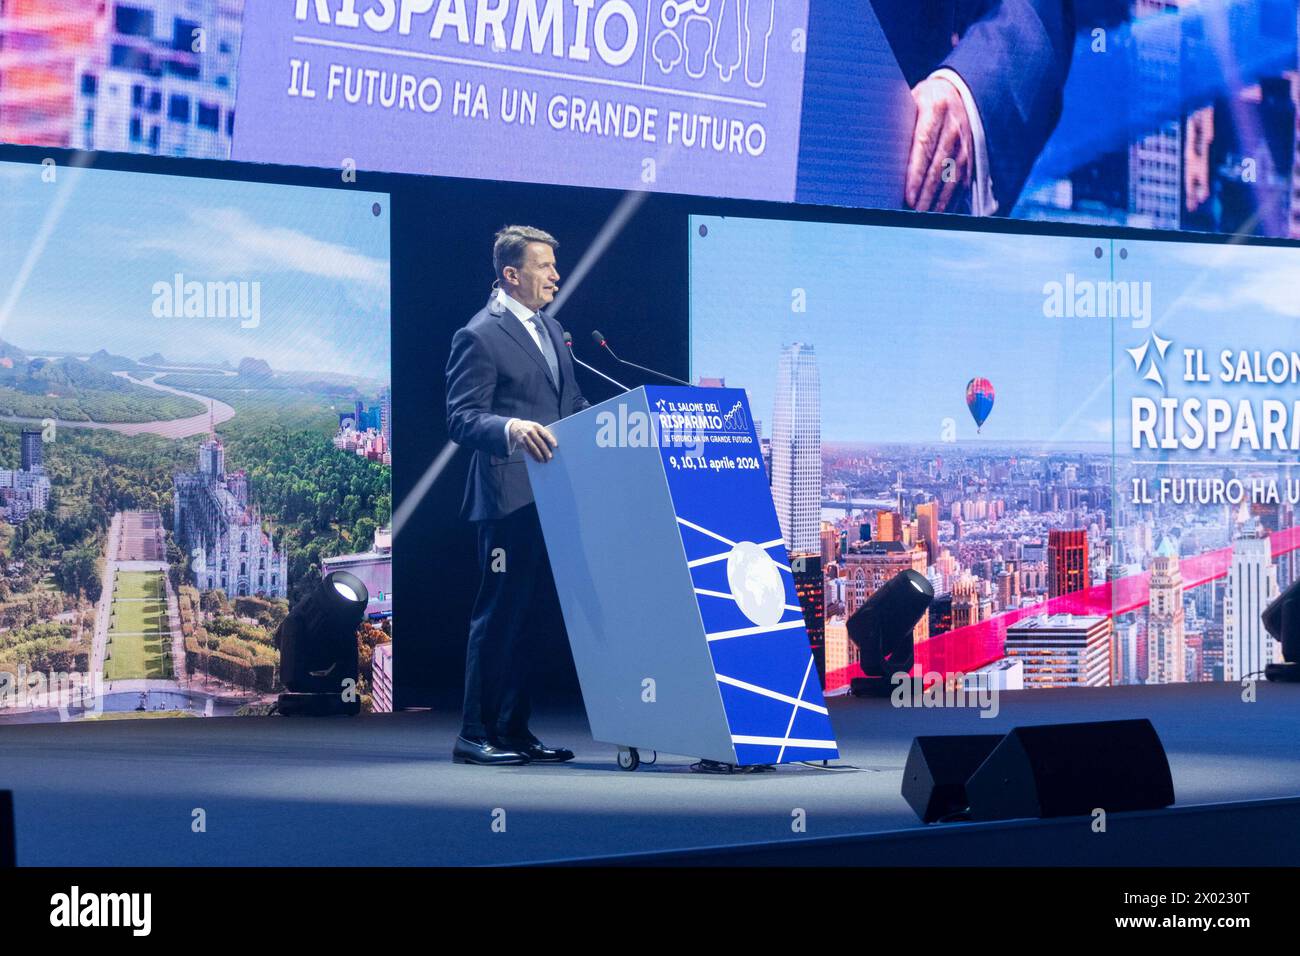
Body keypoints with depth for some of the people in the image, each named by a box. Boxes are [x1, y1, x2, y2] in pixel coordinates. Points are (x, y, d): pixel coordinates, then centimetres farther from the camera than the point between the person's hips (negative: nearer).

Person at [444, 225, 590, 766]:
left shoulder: (551, 330, 18)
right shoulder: (480, 336, -8)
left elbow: (573, 406, 24)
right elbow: (461, 419, -15)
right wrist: (511, 428, -33)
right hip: (509, 498, -8)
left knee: (526, 614, 11)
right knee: (499, 614, -6)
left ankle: (513, 730, 17)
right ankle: (476, 736, 1)